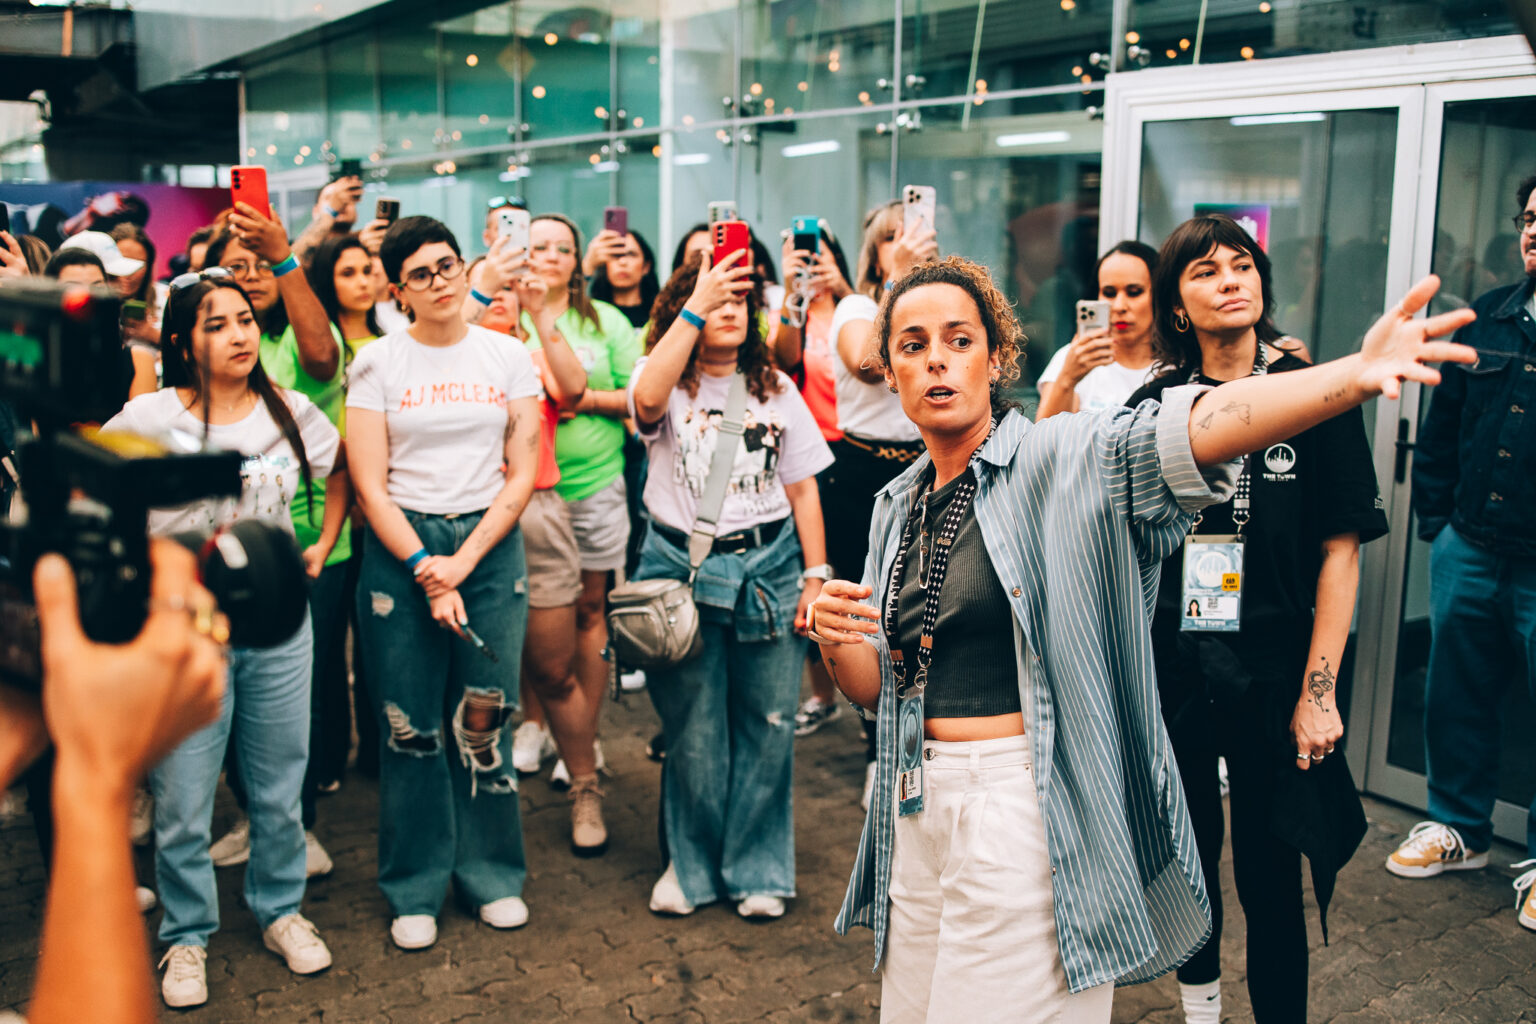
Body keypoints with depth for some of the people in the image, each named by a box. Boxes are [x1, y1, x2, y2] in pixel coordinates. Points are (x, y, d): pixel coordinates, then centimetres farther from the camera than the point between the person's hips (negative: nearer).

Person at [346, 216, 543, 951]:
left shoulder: (508, 358, 5)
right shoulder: (377, 362, 1)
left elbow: (522, 475, 1)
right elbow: (369, 486, -3)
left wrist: (463, 562, -8)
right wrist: (427, 574, -11)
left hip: (490, 541, 1)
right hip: (400, 546, -1)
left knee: (485, 714, 2)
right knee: (409, 724, 2)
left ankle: (490, 872, 20)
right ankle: (415, 889, 17)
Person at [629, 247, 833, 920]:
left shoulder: (775, 389, 11)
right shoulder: (668, 384, 1)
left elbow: (803, 488, 10)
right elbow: (647, 398, -26)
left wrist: (816, 575, 3)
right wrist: (696, 306, -28)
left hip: (770, 566, 2)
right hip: (684, 568, -2)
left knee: (768, 725, 5)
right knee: (693, 730, 6)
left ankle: (757, 867, 23)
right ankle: (691, 863, 27)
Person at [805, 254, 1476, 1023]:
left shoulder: (1065, 461, -8)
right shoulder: (898, 506, 9)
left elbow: (1195, 426, -29)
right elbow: (875, 690, 12)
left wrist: (1354, 375, -45)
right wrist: (834, 641, -11)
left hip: (1029, 811, -6)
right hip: (917, 804, 6)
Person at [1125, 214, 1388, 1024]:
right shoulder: (1152, 406, 2)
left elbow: (1340, 552, -6)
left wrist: (1318, 690, -10)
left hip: (1271, 674, -2)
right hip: (1169, 674, 3)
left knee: (1269, 875, 5)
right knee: (1186, 851, 18)